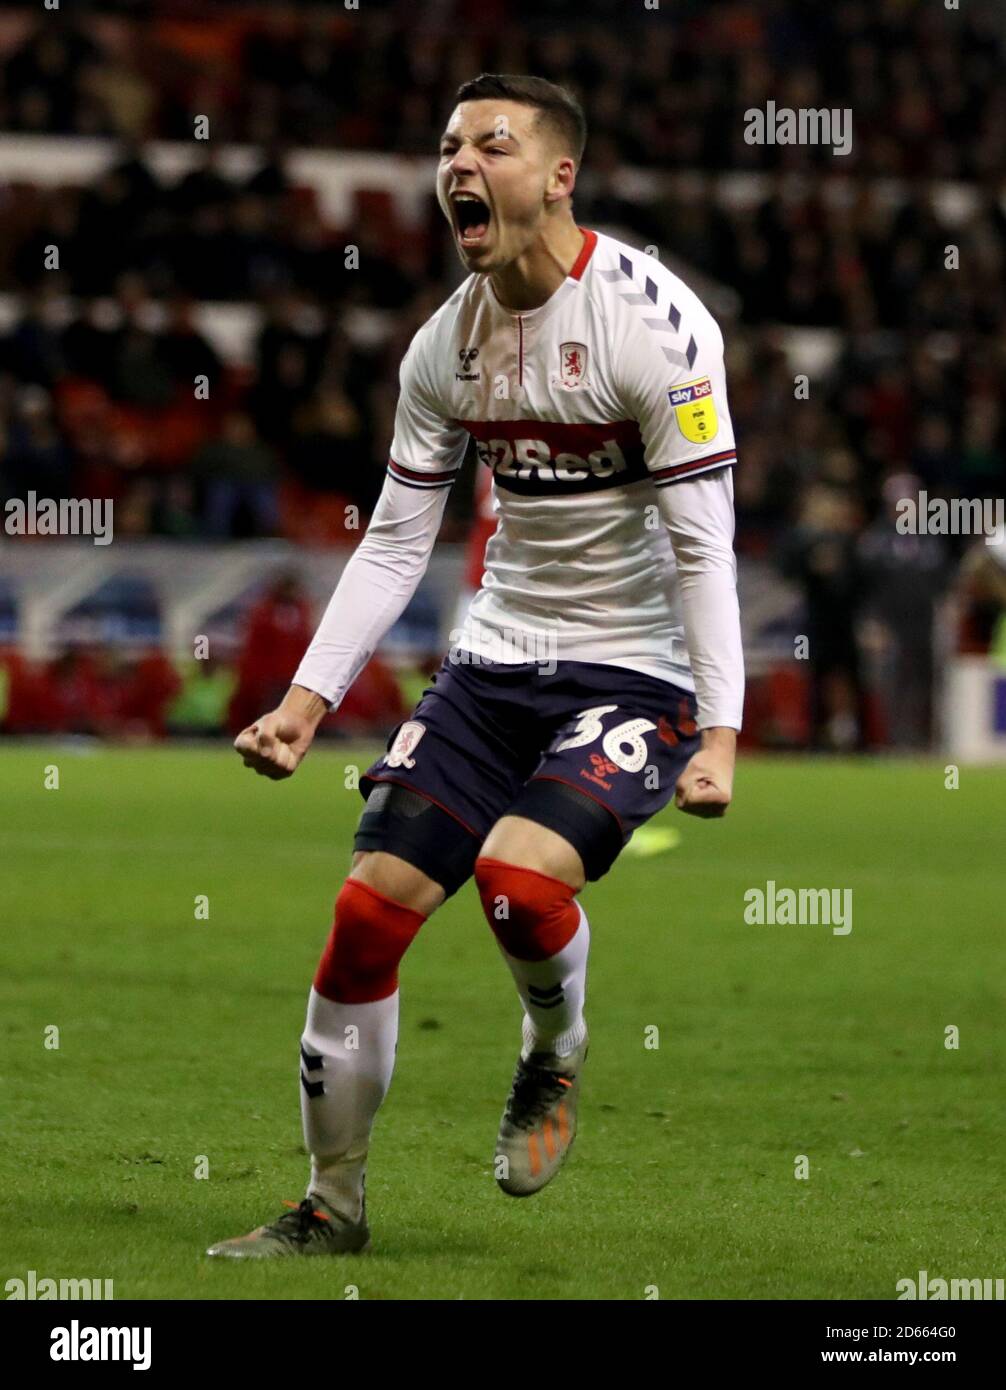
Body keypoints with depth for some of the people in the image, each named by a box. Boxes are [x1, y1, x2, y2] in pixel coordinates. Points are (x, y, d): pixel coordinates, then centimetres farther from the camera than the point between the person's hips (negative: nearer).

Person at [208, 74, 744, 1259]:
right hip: (497, 659, 6)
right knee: (370, 907, -4)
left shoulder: (653, 322, -16)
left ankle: (555, 1054, 7)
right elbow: (395, 541, 10)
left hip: (637, 671, -6)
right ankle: (332, 1206, 12)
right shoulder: (446, 343, 4)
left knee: (519, 873, -29)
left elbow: (703, 548, -16)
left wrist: (719, 733, -23)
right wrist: (308, 696, 1)